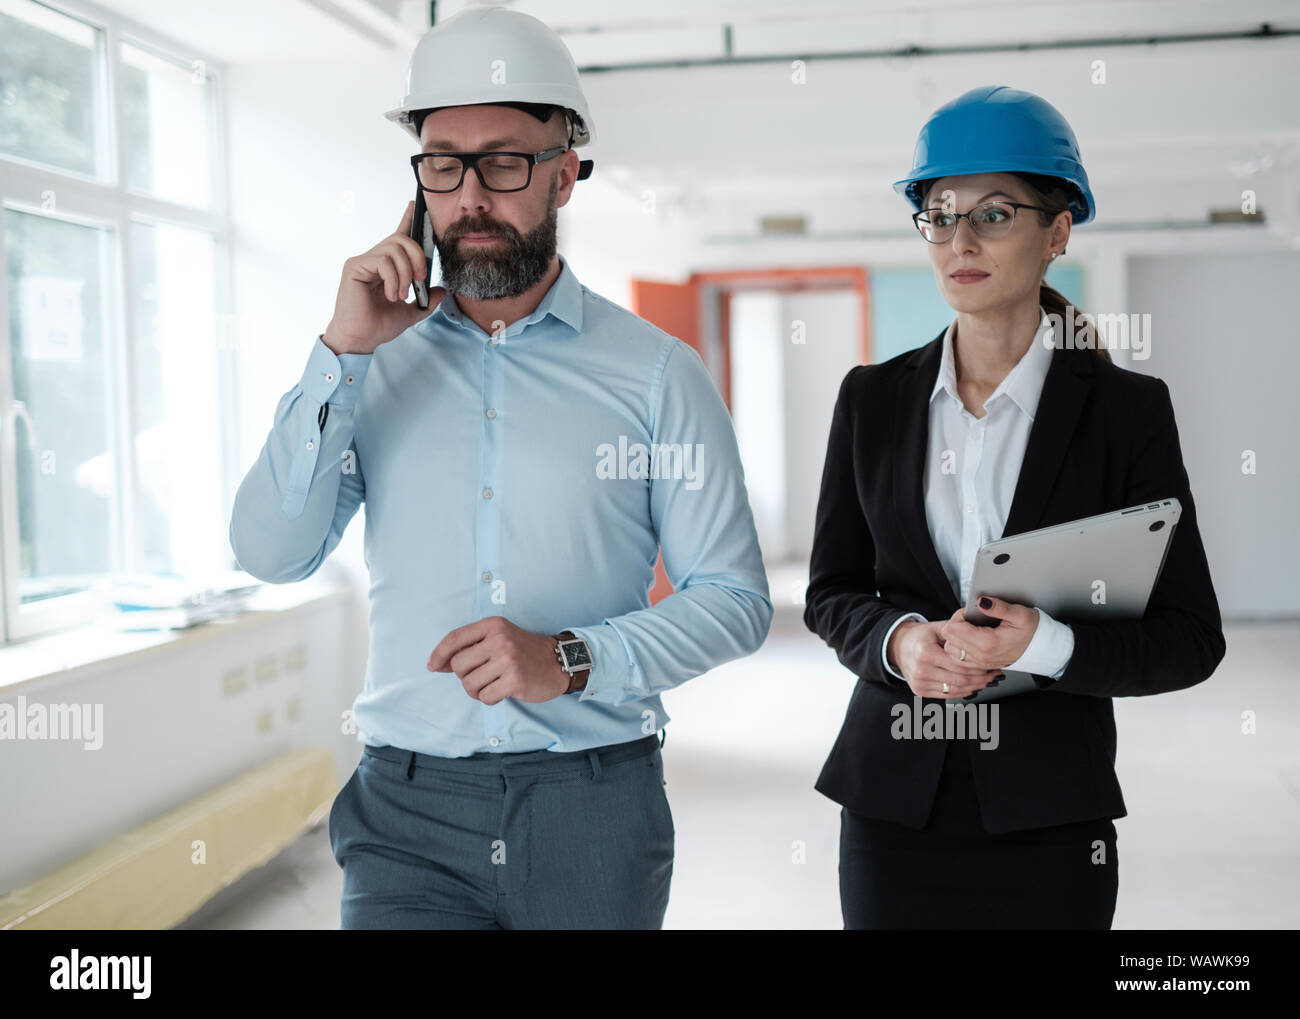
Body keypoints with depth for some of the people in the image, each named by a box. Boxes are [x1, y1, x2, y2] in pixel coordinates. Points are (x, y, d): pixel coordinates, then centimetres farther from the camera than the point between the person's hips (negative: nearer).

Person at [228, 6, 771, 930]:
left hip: (595, 808, 0)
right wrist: (342, 352, -9)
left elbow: (735, 598, -1)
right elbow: (272, 554, -2)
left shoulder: (656, 374, 2)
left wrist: (572, 660, -15)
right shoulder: (374, 365, 8)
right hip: (409, 815, 1)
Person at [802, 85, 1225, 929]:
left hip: (1047, 818, -2)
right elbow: (832, 591, 9)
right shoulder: (872, 398, 5)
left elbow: (1190, 638, -4)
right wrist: (897, 641, -12)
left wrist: (1043, 644, -20)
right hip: (894, 801, 2)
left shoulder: (1127, 409, -3)